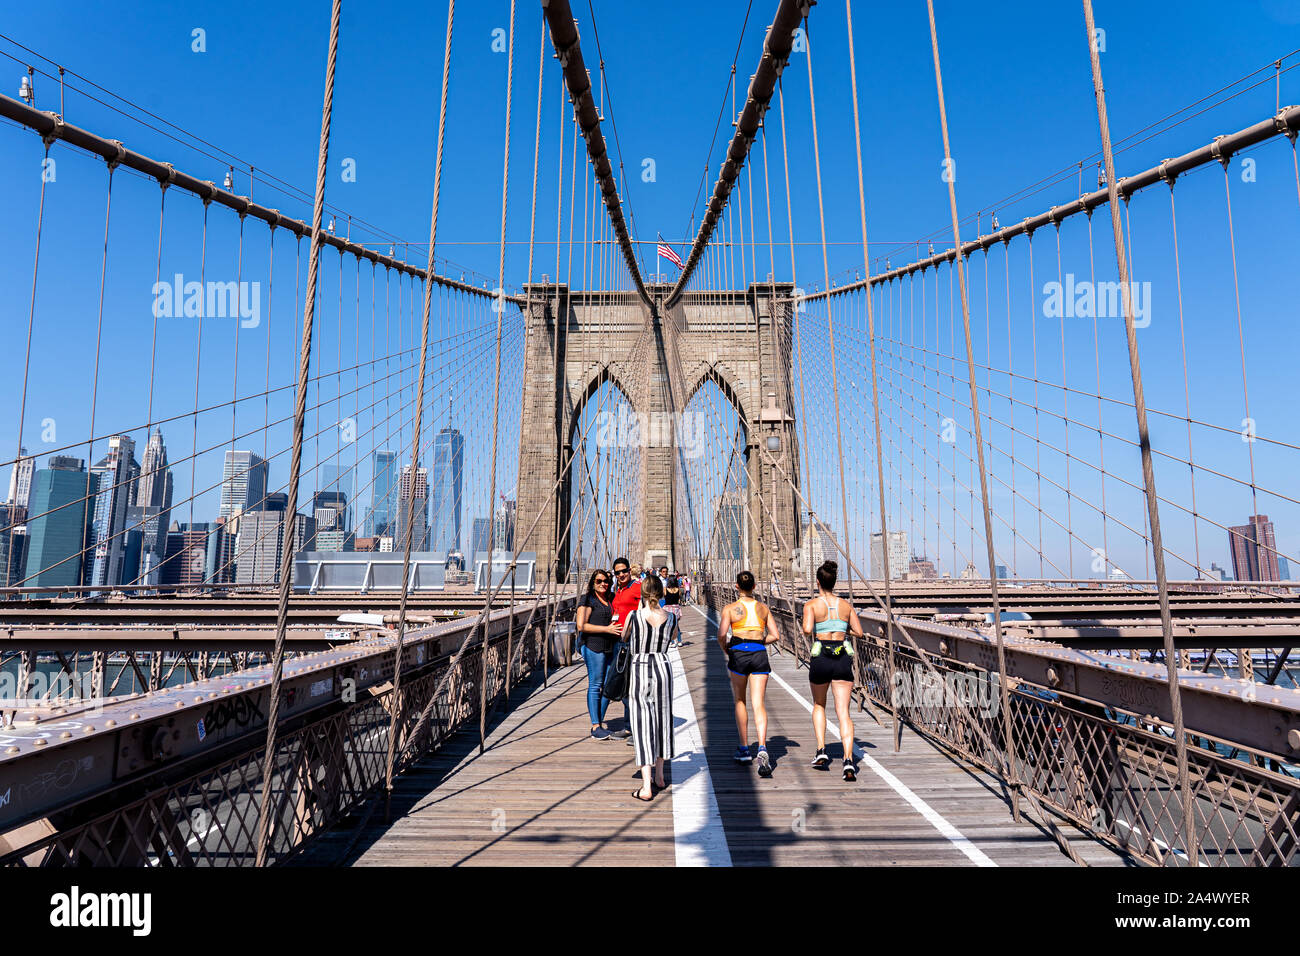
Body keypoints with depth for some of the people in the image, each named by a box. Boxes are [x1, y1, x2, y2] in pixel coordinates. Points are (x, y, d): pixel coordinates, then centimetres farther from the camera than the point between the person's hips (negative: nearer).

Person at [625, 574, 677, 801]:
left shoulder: (634, 616, -10)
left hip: (639, 670, -3)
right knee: (661, 721, 18)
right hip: (663, 668, 3)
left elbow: (624, 638, 10)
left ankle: (646, 788, -1)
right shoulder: (671, 618, -2)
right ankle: (659, 777, 32)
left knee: (642, 726, 2)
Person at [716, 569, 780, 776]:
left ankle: (744, 749, 23)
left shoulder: (730, 608, 0)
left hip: (738, 653, -1)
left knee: (740, 701, 17)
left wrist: (726, 650, 8)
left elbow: (722, 635, -11)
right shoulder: (763, 608, 9)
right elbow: (775, 636, 7)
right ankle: (762, 747, -21)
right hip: (759, 655, 2)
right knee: (758, 704, 0)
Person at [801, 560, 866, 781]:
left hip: (820, 658, -1)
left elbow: (807, 629, -19)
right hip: (843, 658, 2)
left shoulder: (812, 604, -4)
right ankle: (848, 760, -16)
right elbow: (859, 632, 7)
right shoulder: (846, 605, 7)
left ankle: (821, 751, 15)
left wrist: (812, 632, 4)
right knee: (843, 713, 0)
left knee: (819, 705, 23)